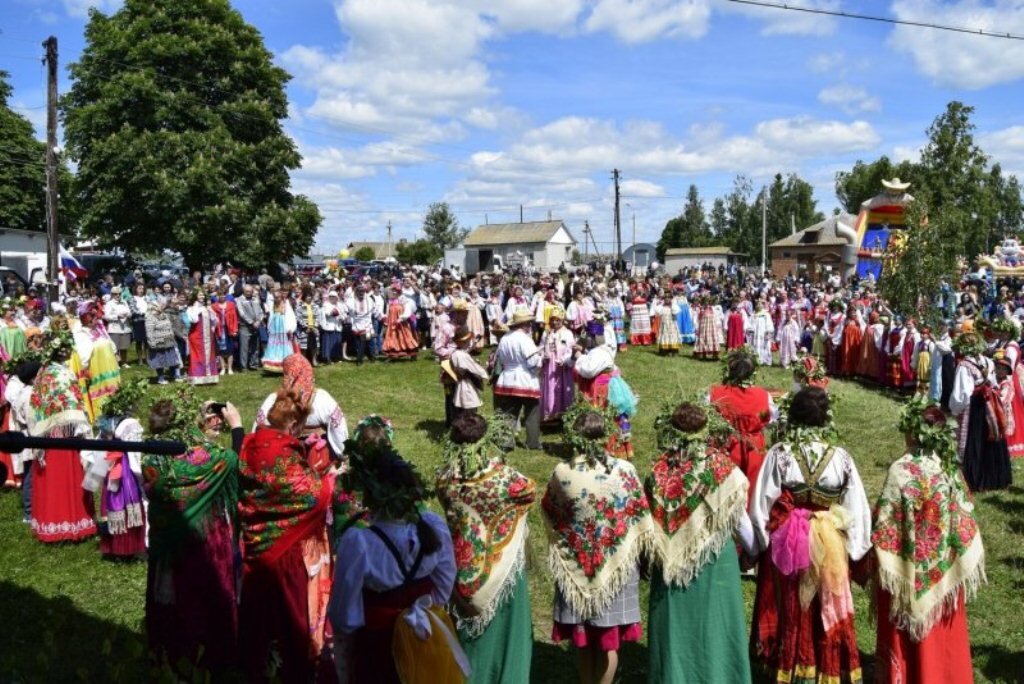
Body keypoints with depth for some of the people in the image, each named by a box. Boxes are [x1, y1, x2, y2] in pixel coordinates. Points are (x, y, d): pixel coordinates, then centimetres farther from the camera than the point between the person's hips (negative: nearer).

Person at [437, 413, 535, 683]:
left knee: (468, 626, 21)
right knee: (503, 627, 16)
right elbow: (530, 490, -2)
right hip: (500, 563, -3)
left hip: (464, 565, 3)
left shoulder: (446, 479, -15)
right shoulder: (503, 476, -23)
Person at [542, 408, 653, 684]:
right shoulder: (624, 470, -15)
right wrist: (644, 548, 9)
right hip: (617, 565, -1)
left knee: (583, 639, 17)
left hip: (576, 566, 1)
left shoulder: (562, 473, -14)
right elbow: (641, 516, -5)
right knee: (609, 639, 13)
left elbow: (548, 512, 2)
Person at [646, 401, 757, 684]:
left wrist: (654, 555, 11)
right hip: (715, 560, -1)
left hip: (671, 562, 1)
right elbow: (739, 519, -5)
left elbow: (650, 519, -4)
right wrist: (754, 552, 11)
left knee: (675, 626, 13)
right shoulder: (722, 467, -12)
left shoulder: (660, 470, -9)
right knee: (712, 625, 12)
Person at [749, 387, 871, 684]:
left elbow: (761, 506, -9)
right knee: (827, 614, 16)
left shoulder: (779, 454, -14)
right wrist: (855, 549, 7)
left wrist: (761, 543, 4)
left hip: (786, 546, 0)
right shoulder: (840, 457, -10)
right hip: (829, 546, 1)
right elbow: (857, 510, -5)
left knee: (790, 613, 15)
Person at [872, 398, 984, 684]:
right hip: (945, 569, 4)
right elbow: (964, 519, 1)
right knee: (942, 632, 19)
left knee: (906, 633, 11)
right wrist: (964, 562, 13)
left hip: (908, 569, -4)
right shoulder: (950, 467, -6)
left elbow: (885, 523, -17)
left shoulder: (901, 470, -20)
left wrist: (879, 559, -4)